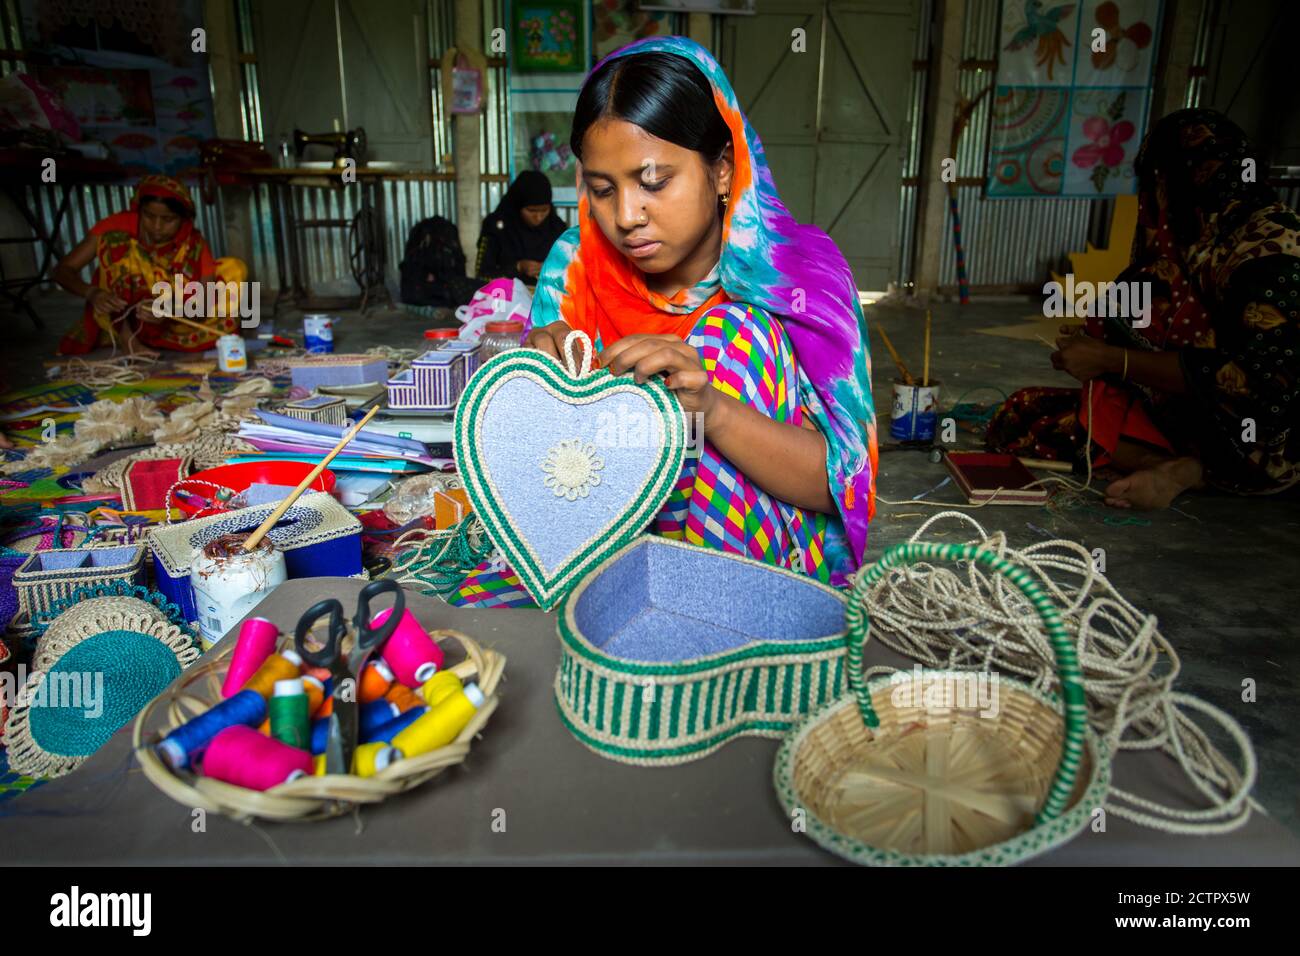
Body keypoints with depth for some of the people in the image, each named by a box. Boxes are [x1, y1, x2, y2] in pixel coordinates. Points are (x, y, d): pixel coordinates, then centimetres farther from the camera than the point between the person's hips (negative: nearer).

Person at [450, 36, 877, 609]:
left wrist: (712, 408, -33)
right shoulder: (576, 266, -2)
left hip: (761, 553, 0)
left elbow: (836, 484, -16)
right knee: (475, 603, -23)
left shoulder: (796, 273, -10)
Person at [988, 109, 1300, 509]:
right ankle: (1186, 469, -12)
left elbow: (1249, 376, -26)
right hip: (1194, 415, 9)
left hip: (1257, 444, -8)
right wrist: (1096, 346, -3)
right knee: (1017, 420, -6)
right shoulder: (1208, 235, 7)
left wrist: (1110, 359, -22)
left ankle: (1184, 468, -22)